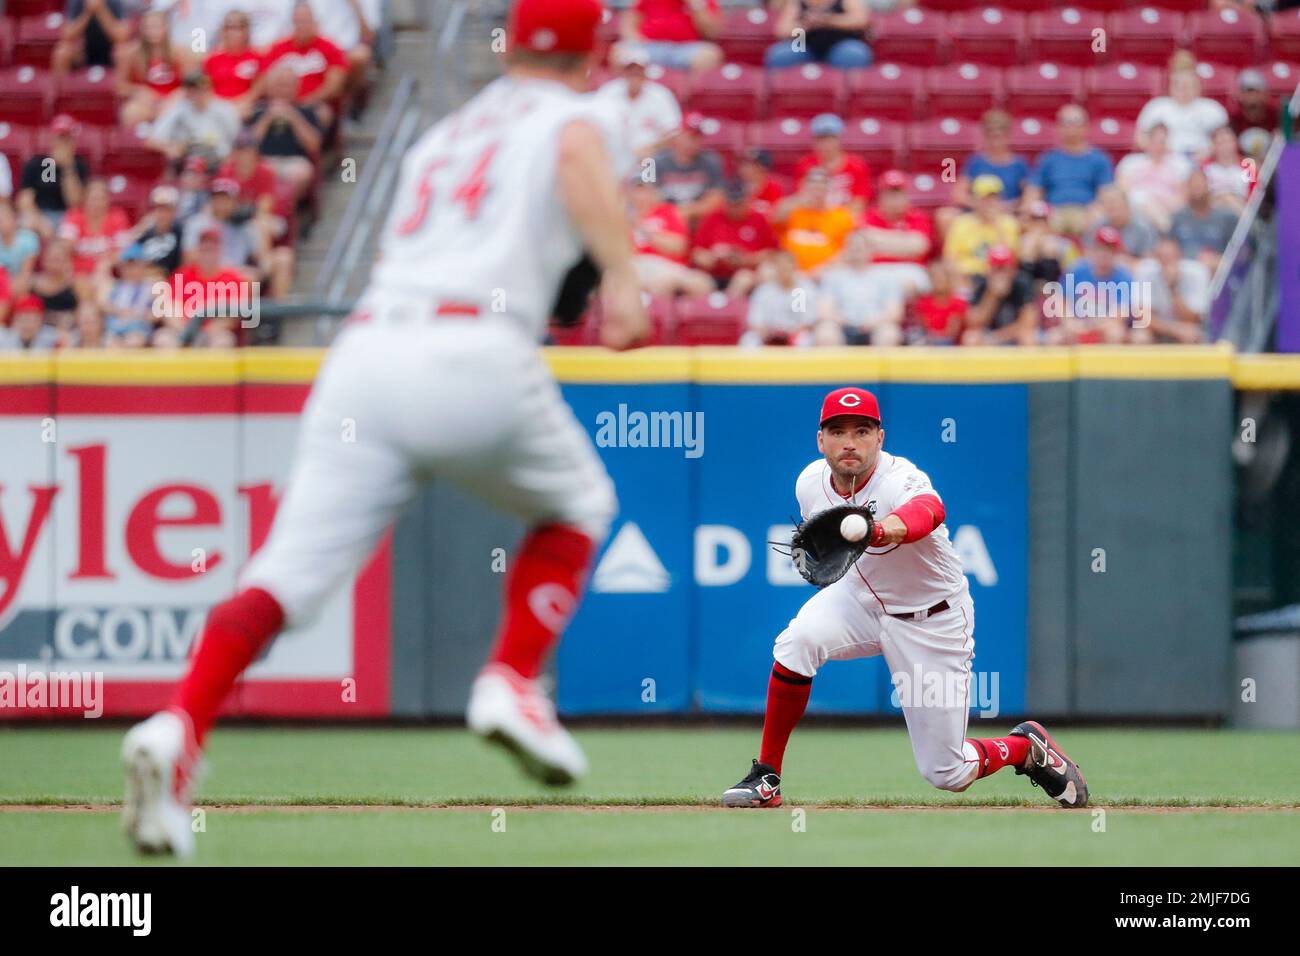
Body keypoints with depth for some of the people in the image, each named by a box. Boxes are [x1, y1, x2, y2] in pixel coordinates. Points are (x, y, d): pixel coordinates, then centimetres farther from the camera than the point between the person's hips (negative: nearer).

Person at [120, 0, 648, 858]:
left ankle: (178, 729, -25)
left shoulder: (444, 135, 31)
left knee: (292, 568, -5)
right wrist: (623, 278, -20)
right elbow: (581, 161, -10)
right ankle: (513, 683, 7)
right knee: (577, 504, 24)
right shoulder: (572, 114, 14)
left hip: (365, 347, 4)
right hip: (477, 357, -4)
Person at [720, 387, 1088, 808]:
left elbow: (928, 511, -59)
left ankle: (1027, 746, 30)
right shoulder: (810, 483, -12)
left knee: (947, 774, -3)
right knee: (798, 640, -29)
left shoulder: (902, 480, -32)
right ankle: (766, 777, -15)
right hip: (859, 597, 4)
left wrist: (879, 532, -79)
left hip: (933, 621, -4)